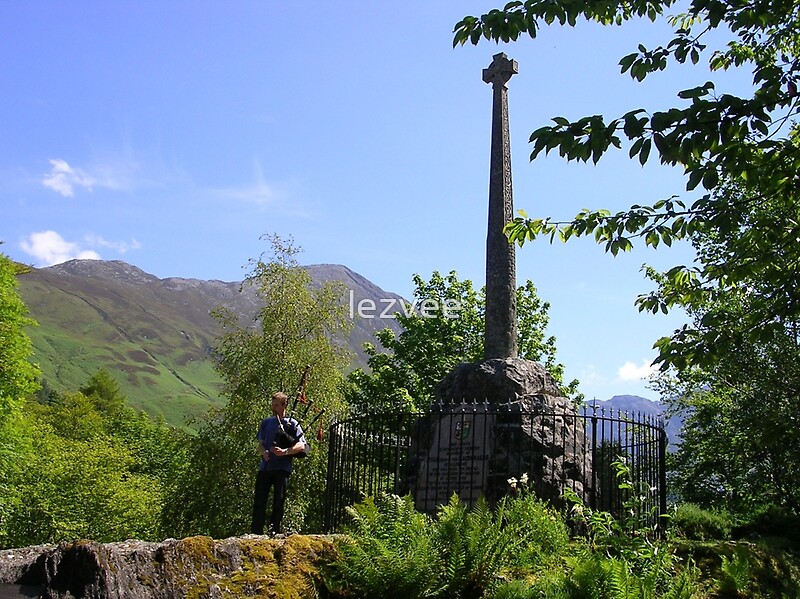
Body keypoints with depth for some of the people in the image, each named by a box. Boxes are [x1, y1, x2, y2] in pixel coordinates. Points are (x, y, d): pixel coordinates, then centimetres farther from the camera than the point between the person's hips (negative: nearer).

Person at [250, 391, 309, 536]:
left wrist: (285, 451, -22)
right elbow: (260, 443, 14)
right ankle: (256, 533, 4)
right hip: (265, 466, 4)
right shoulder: (266, 422, 16)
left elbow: (302, 446, -7)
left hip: (282, 468, -4)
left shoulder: (292, 424, 2)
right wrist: (264, 452, -9)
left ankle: (275, 531, 4)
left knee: (279, 501, -3)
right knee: (259, 500, 0)